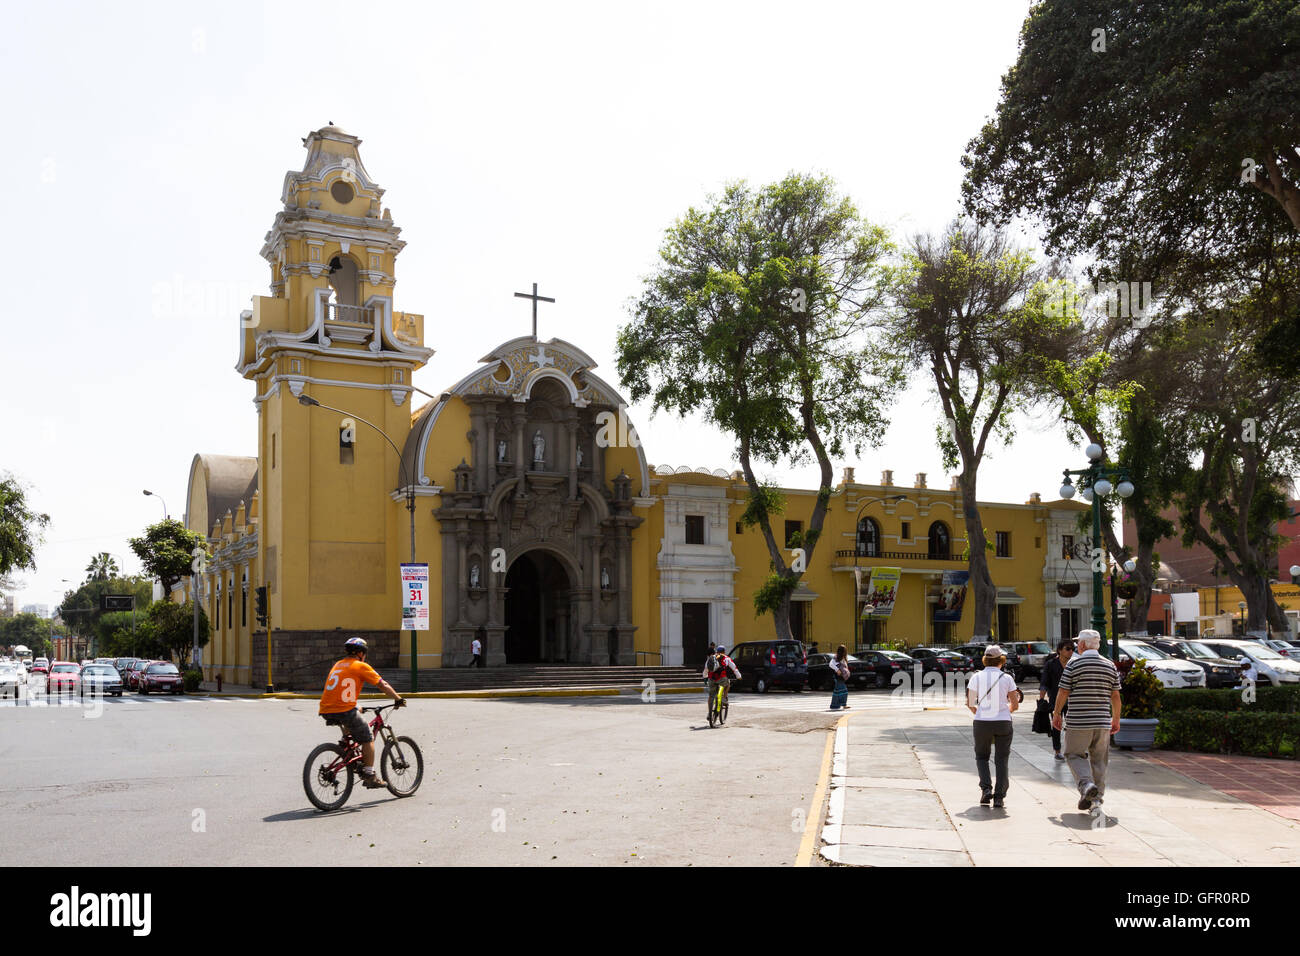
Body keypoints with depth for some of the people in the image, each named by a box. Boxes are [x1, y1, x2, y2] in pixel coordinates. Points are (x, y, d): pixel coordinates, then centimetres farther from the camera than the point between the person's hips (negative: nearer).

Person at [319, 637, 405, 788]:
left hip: (326, 712, 7)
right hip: (344, 710, -7)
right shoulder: (361, 666, 3)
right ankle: (370, 776, 2)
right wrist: (399, 699, 14)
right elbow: (383, 685, 3)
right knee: (368, 738, 6)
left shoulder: (338, 665, 24)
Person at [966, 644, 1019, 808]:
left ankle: (986, 788, 0)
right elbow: (1015, 706, 0)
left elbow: (970, 704, 6)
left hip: (982, 723, 0)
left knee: (981, 756, 18)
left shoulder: (977, 677, -1)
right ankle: (999, 796, 4)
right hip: (1003, 723, 0)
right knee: (1001, 760, 11)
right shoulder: (1007, 678, -2)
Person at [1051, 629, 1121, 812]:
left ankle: (1087, 784, -15)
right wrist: (1116, 720, 18)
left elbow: (1063, 692, -5)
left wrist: (1056, 714, 6)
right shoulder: (1110, 666, 7)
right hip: (1102, 721, 4)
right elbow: (1115, 696, 10)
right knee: (1099, 759, 11)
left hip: (1078, 722, -4)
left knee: (1075, 755, 7)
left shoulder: (1074, 664, -6)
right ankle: (1097, 797, 11)